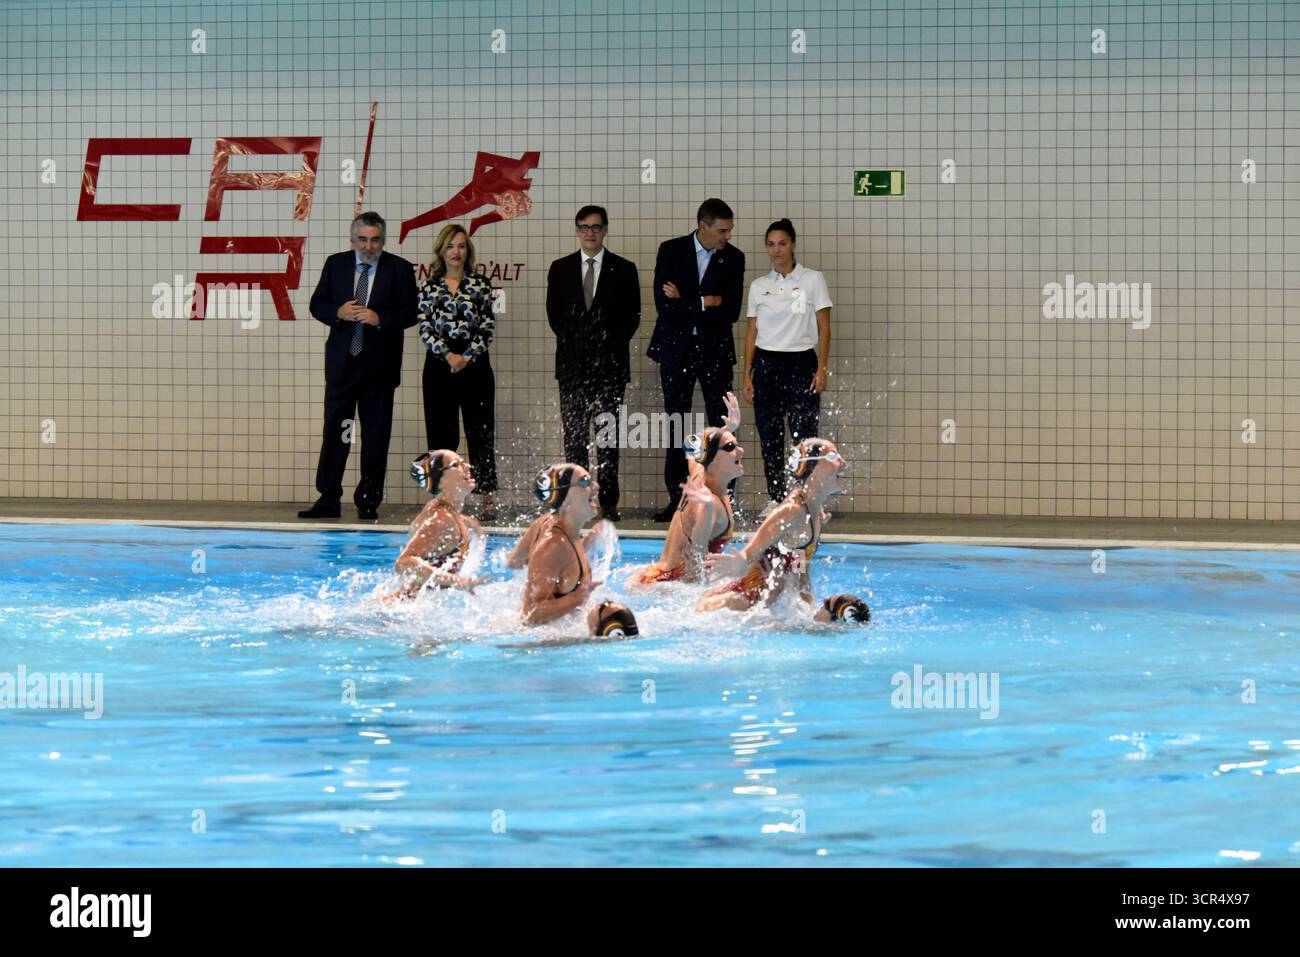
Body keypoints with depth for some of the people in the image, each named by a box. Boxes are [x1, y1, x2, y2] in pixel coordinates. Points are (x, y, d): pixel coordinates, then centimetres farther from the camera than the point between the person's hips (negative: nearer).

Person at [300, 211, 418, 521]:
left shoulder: (400, 269, -1)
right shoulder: (335, 264, 6)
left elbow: (409, 313, -4)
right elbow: (317, 304, 7)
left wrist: (380, 319, -20)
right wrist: (338, 313, -13)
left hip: (379, 365, -2)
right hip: (341, 363, 2)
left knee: (376, 436, 3)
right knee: (334, 432, 2)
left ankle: (368, 502, 9)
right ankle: (328, 500, 5)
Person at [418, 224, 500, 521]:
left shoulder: (480, 284, 5)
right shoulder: (429, 286, 7)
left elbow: (488, 326, 0)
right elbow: (424, 328, 0)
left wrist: (467, 357, -11)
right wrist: (447, 355, -12)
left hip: (474, 362, -1)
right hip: (439, 363, 1)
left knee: (481, 431, -1)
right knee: (441, 432, 2)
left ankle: (488, 499, 0)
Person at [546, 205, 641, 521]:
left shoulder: (623, 270, 4)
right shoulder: (560, 269, 9)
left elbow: (631, 316, 4)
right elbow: (554, 314, 10)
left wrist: (612, 346, -4)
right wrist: (572, 343, 2)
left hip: (609, 364, -2)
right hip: (572, 364, 2)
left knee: (608, 436, -2)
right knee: (574, 435, 2)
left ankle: (608, 503, -3)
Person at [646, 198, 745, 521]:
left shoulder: (733, 258, -1)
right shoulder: (671, 251, -3)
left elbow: (731, 311, -10)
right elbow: (664, 304, -13)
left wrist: (684, 304, -12)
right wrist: (704, 304, -14)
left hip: (715, 349, 0)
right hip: (676, 349, 0)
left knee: (721, 422, -3)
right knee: (677, 422, 4)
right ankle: (678, 498, 8)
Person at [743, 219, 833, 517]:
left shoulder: (812, 280, 2)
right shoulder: (759, 286, 9)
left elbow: (824, 328, 0)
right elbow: (752, 332, 11)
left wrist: (822, 368, -9)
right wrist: (747, 375, 5)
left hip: (801, 363, -3)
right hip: (766, 364, 3)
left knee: (804, 433, -7)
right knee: (769, 434, 2)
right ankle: (775, 498, 9)